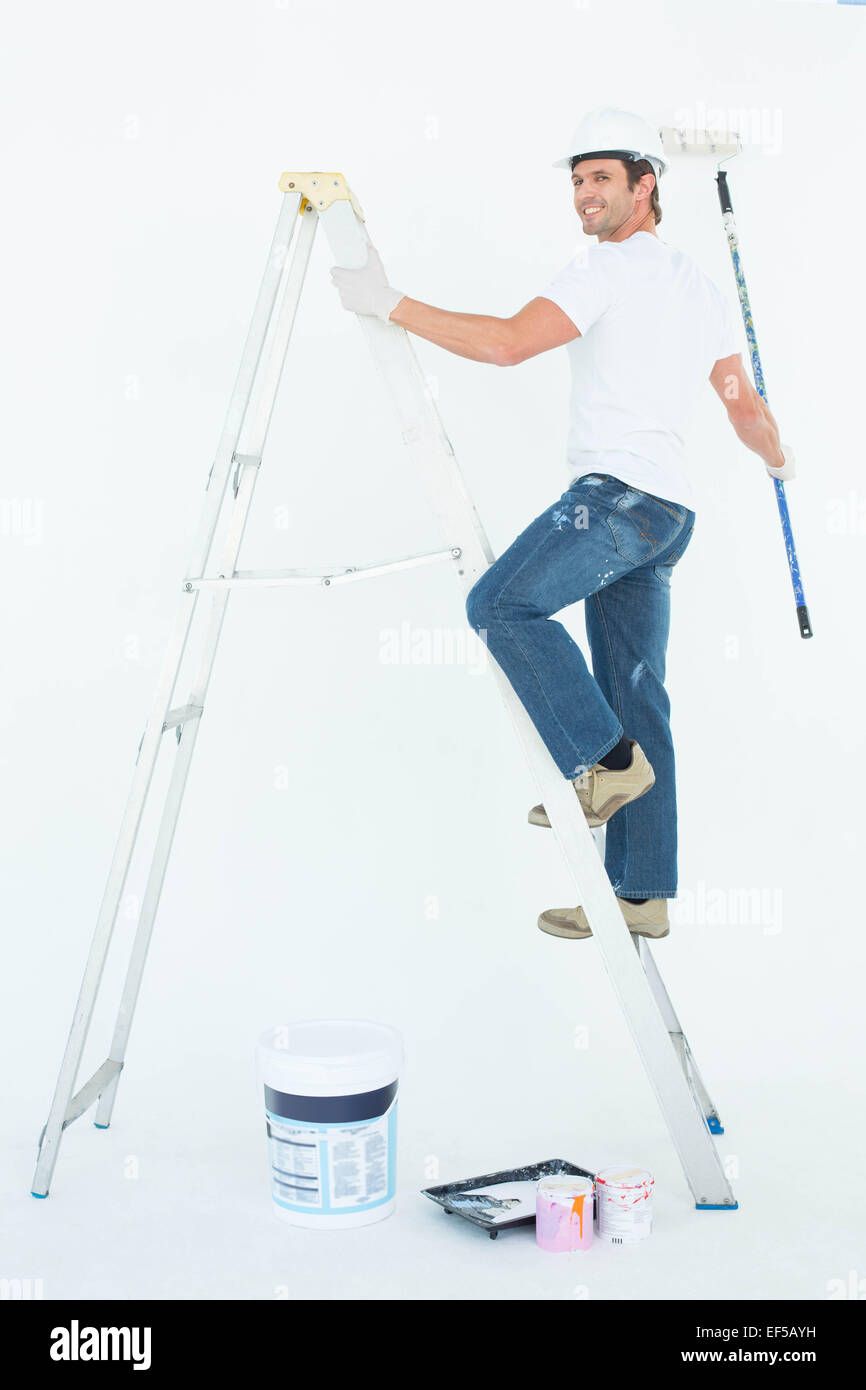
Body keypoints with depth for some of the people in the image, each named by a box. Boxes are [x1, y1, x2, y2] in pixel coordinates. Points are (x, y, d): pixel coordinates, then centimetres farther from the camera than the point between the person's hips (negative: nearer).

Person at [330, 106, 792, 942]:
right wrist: (778, 461, 49)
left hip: (620, 490, -9)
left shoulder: (611, 266, -5)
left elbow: (509, 343, -18)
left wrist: (391, 305, -15)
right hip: (669, 510, 9)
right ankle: (642, 895, 9)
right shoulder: (701, 286, 23)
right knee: (635, 697, 7)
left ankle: (604, 759, -16)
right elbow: (744, 406, 30)